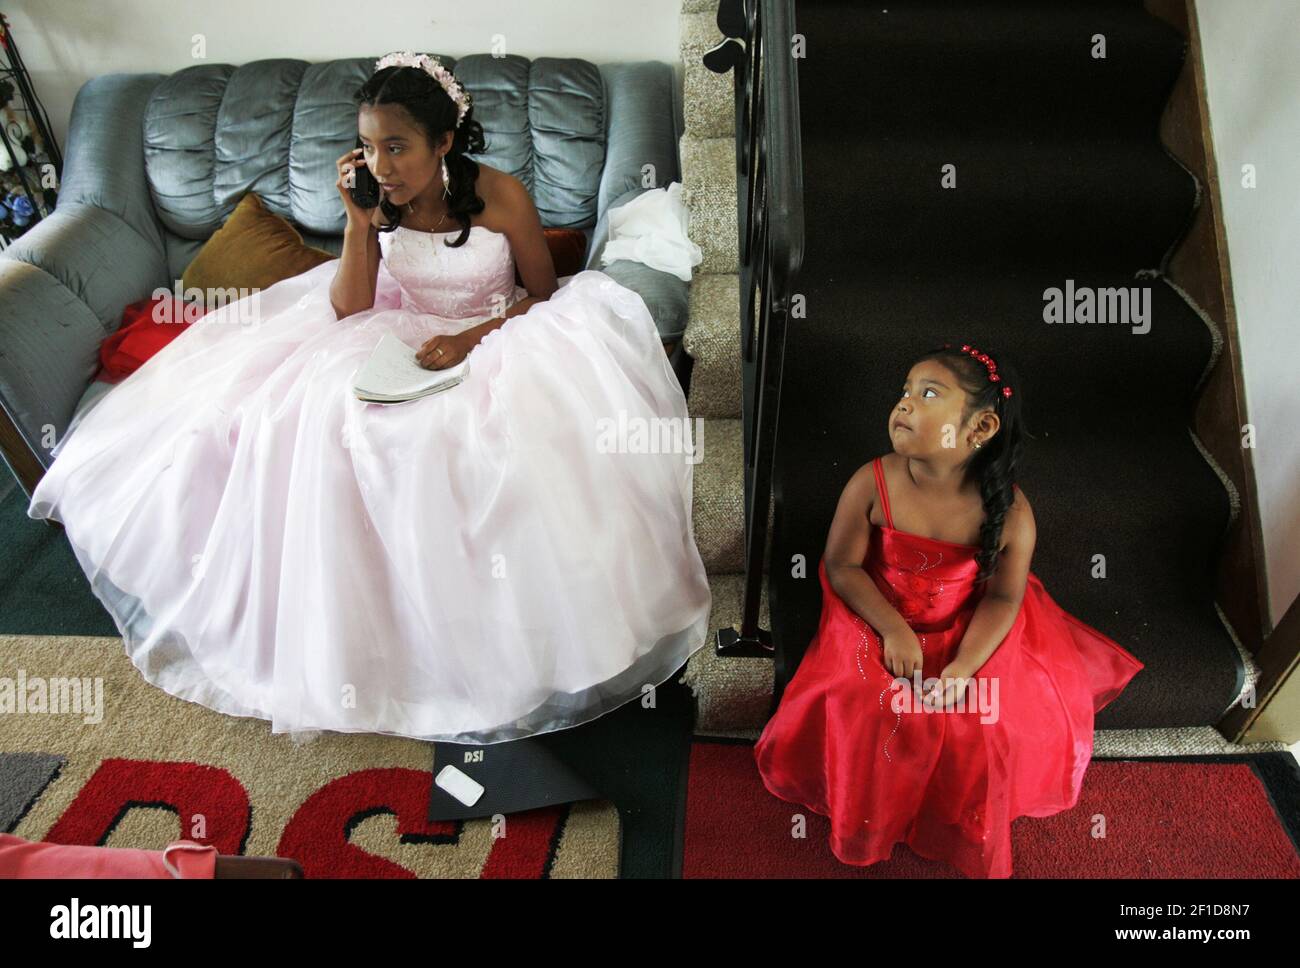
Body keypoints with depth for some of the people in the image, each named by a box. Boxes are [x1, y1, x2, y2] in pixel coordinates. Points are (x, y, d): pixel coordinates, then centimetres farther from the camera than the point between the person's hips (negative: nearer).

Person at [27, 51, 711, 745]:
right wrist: (359, 222, -19)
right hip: (399, 340, 4)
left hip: (492, 342, -3)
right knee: (310, 411, -16)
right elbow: (349, 310, -7)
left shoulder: (502, 196, -16)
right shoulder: (378, 199, -6)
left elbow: (544, 296, -6)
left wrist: (471, 338, -20)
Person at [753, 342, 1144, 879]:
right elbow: (842, 565, -13)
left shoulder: (1009, 513, -23)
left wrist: (962, 668, -22)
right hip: (880, 623, 0)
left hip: (968, 634, 1)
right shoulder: (872, 484, -24)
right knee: (863, 718, -16)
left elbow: (1003, 598, -10)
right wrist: (893, 630, -21)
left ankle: (970, 834, 28)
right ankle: (866, 826, 18)